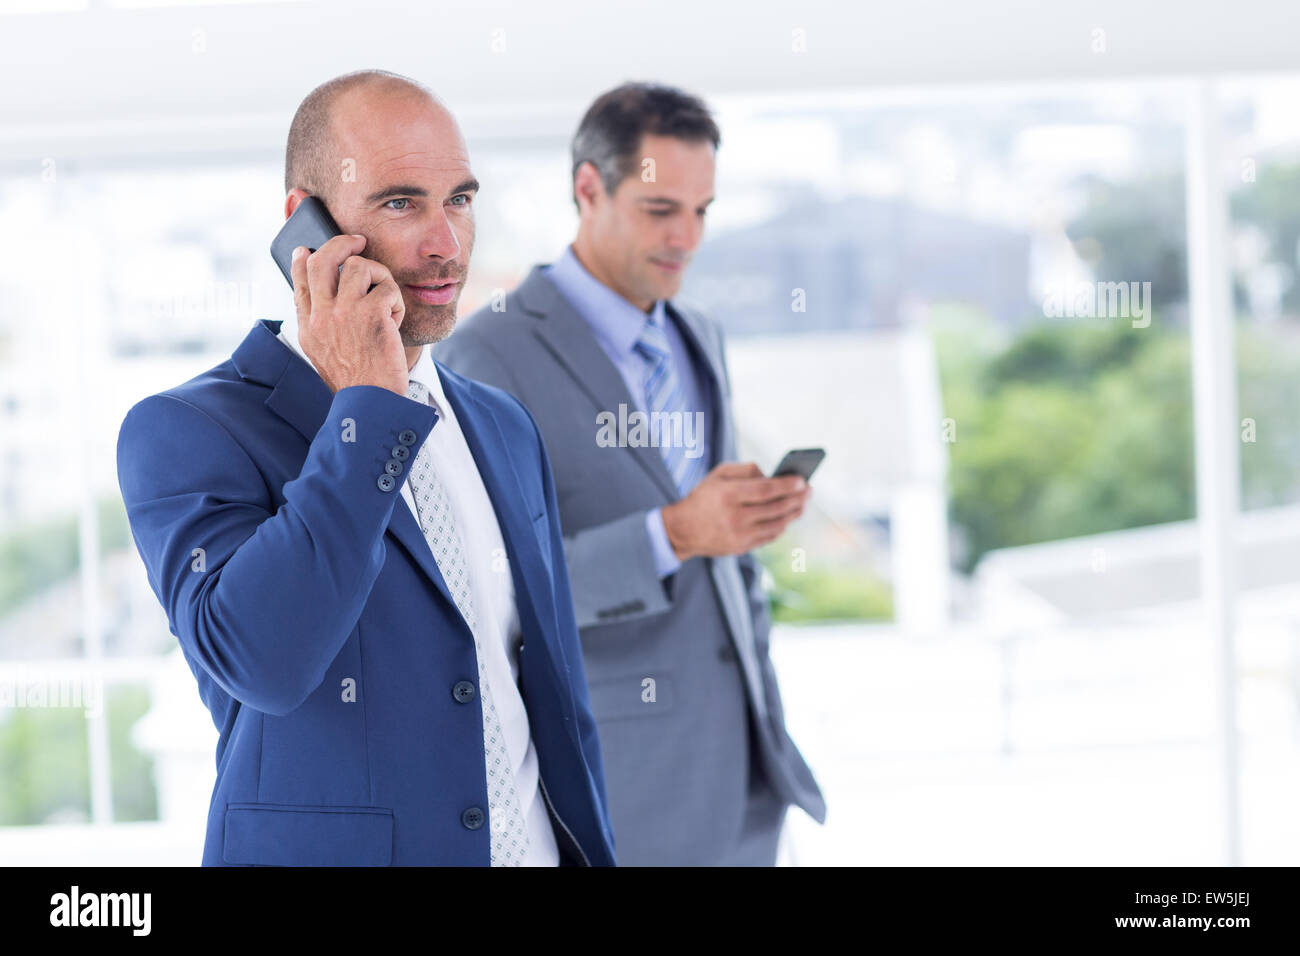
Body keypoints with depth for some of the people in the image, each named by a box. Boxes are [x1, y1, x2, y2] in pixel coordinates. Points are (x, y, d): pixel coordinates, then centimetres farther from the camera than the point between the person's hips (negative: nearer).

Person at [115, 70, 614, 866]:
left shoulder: (505, 428, 8)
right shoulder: (184, 434, -11)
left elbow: (557, 698, 12)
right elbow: (258, 661, -27)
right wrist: (366, 404, -22)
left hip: (538, 845, 5)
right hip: (330, 849, -5)